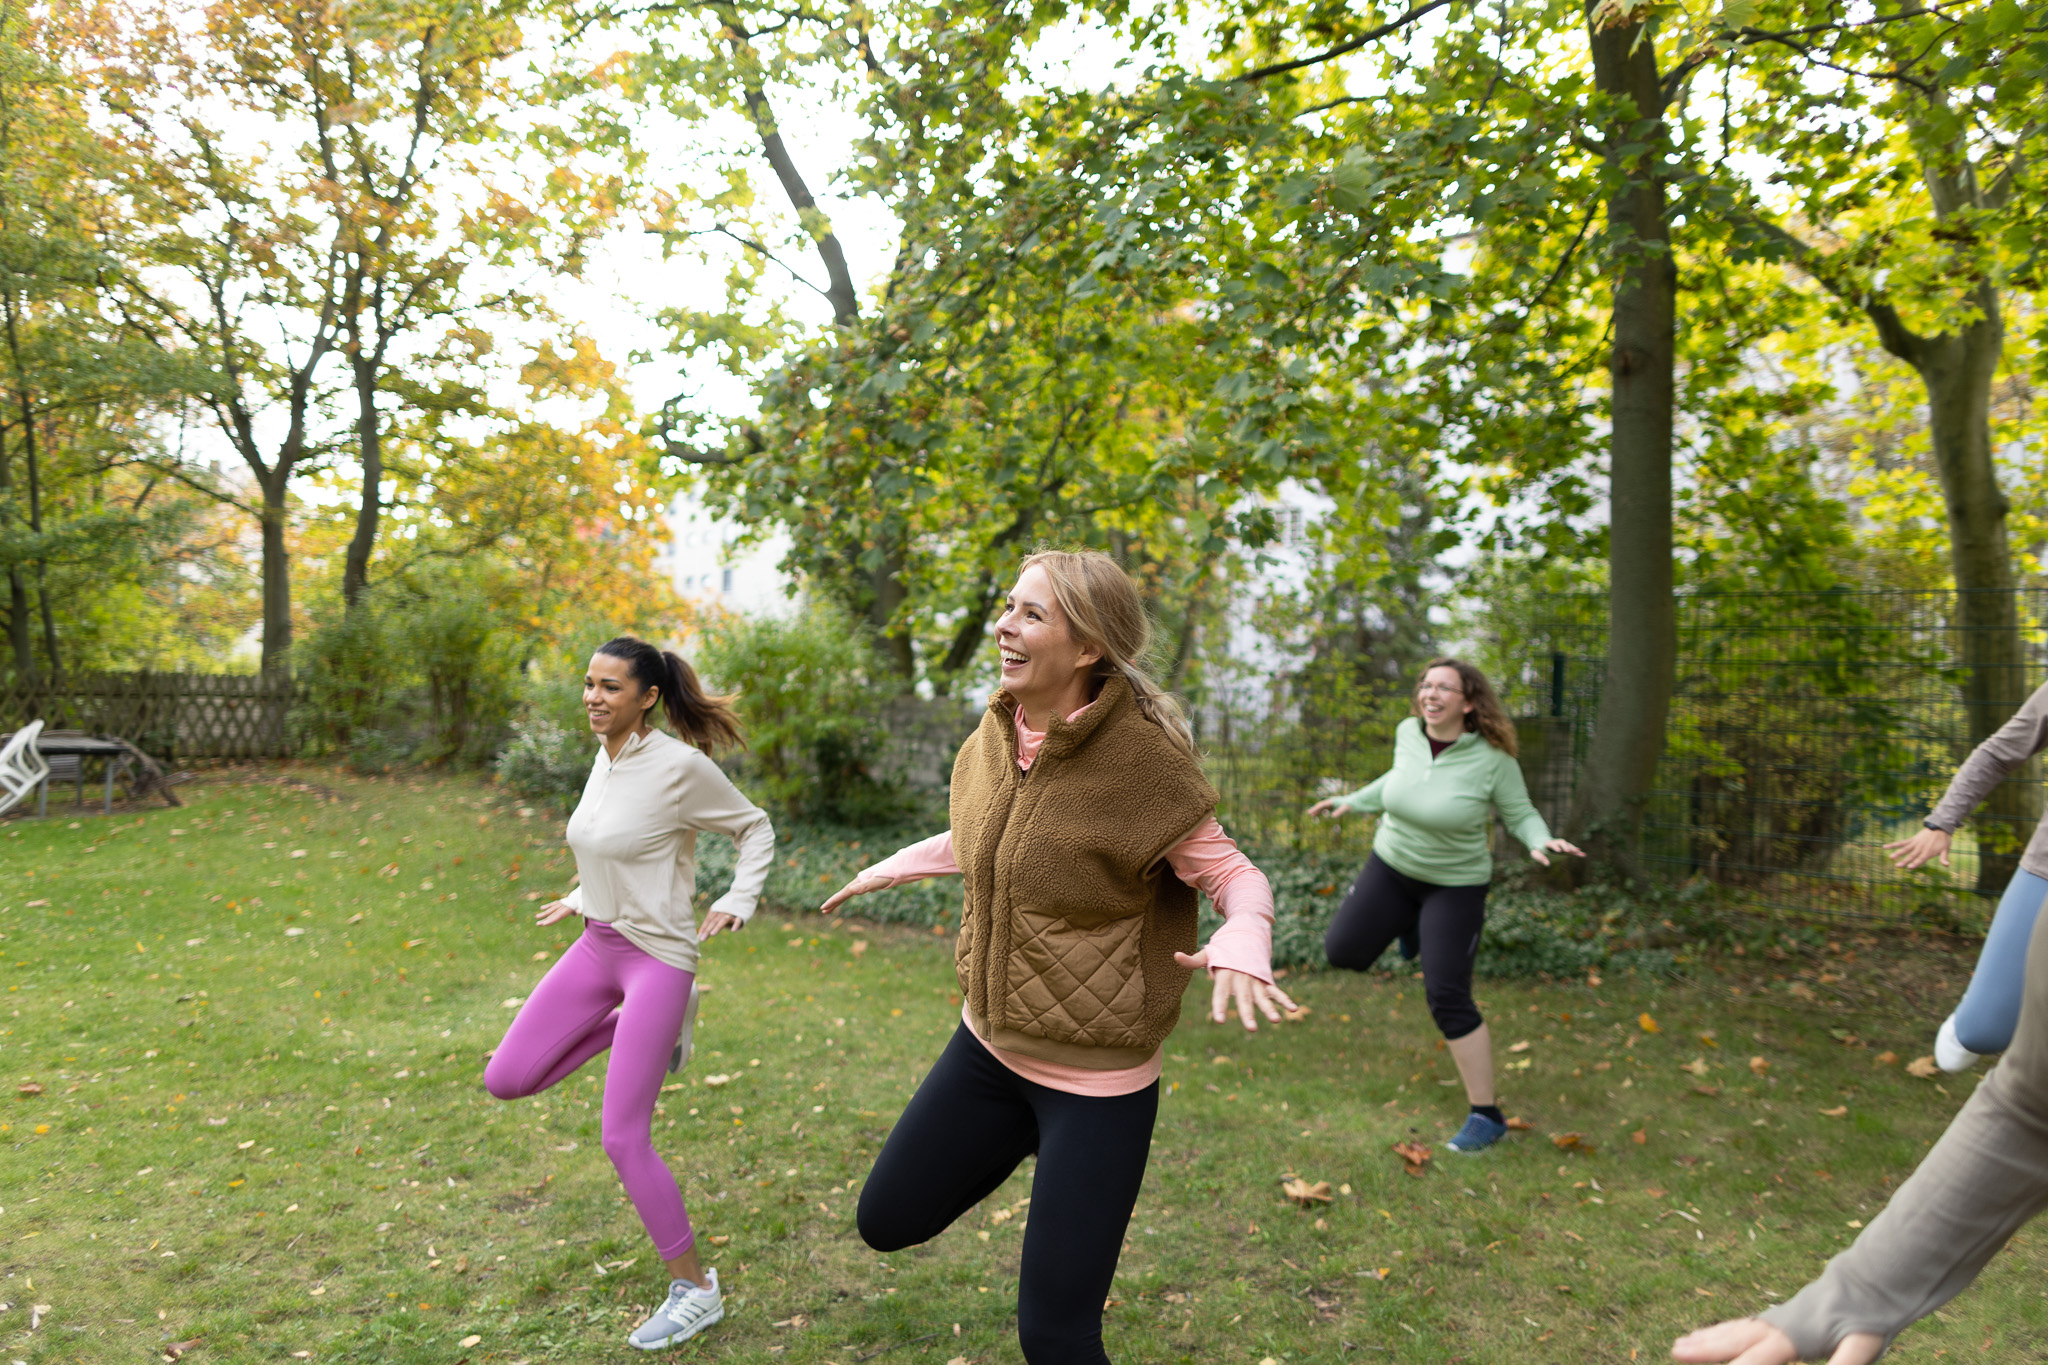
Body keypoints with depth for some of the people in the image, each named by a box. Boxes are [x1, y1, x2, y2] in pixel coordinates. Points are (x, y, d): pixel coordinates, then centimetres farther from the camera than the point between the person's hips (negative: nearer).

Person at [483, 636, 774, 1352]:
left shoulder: (680, 764, -18)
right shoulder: (606, 756, 4)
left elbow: (755, 829, -5)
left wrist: (735, 904, -17)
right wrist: (581, 900, 20)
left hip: (657, 955, -8)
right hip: (595, 945, 8)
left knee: (623, 1138, -7)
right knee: (505, 1080, 4)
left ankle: (695, 1290, 13)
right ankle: (655, 1027, 19)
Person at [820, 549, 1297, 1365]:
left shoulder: (1142, 759, -22)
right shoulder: (996, 735, -4)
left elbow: (1236, 876, -15)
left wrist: (1242, 940, -36)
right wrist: (897, 866, 20)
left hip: (1095, 1075, -6)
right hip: (989, 1044, 6)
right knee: (886, 1223, 20)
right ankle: (1026, 1141, 40)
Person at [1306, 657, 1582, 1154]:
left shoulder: (1492, 757, -23)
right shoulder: (1408, 732, -10)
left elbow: (1521, 815, -11)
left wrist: (1542, 842, -33)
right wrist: (1352, 802, 12)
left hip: (1455, 885, -5)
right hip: (1392, 866, 5)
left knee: (1447, 1000, -10)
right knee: (1341, 951, 0)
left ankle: (1487, 1116, 7)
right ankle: (1410, 925, 31)